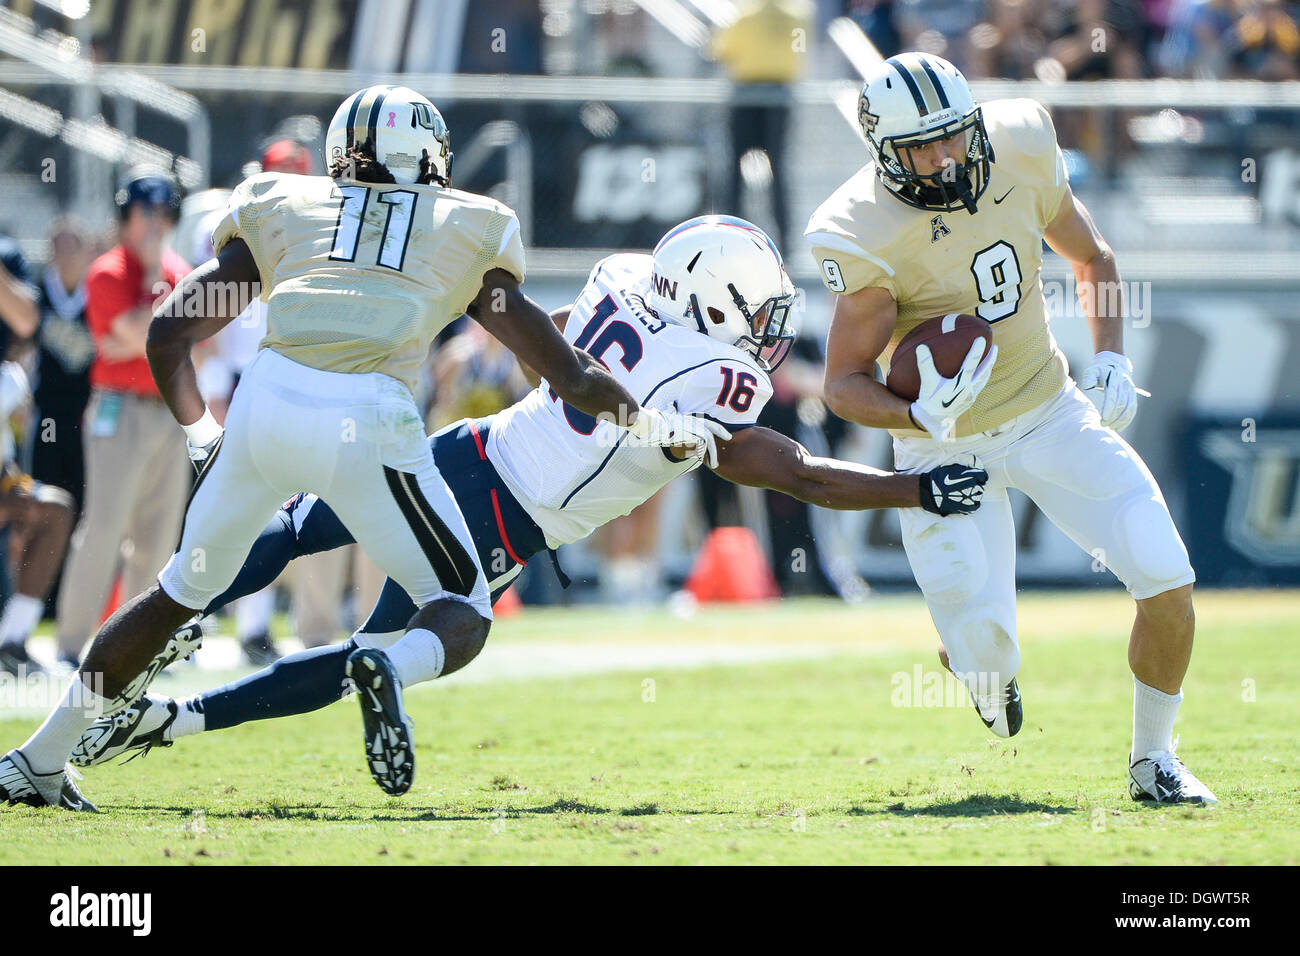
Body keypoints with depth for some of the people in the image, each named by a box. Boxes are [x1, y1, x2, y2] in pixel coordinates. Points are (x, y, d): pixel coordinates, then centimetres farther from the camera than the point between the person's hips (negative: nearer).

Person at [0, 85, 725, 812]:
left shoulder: (281, 208, 25)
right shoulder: (470, 235, 23)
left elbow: (169, 334, 22)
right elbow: (573, 377, 25)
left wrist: (200, 434, 37)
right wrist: (654, 423, 42)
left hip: (266, 401, 2)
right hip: (369, 424, -2)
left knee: (182, 591, 24)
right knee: (463, 616, 12)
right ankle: (395, 669, -24)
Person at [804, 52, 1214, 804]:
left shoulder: (1021, 154, -11)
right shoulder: (867, 238, -24)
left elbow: (1092, 259, 8)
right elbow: (845, 382, -17)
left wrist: (1110, 356, -6)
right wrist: (918, 415, -36)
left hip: (1049, 412, 3)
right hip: (947, 446, -3)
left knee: (1169, 584, -10)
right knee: (984, 654, -9)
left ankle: (1153, 759, 14)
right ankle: (988, 666, 32)